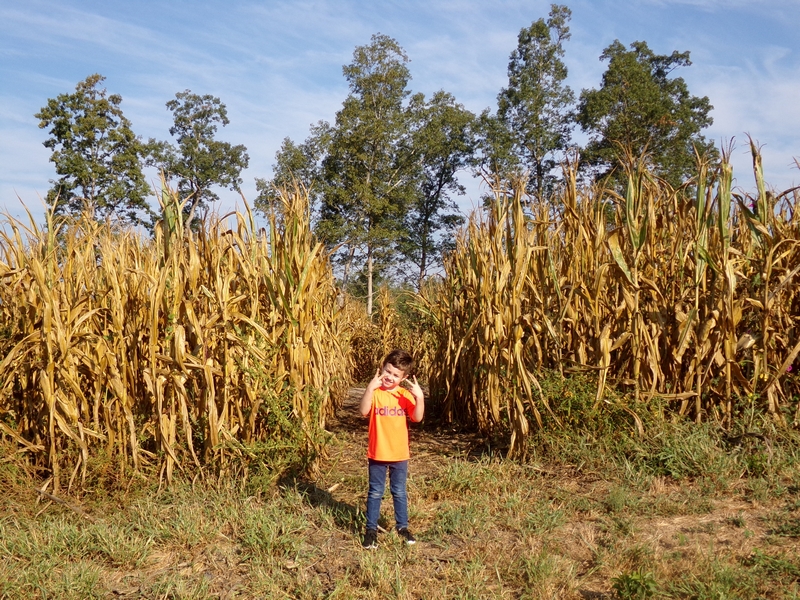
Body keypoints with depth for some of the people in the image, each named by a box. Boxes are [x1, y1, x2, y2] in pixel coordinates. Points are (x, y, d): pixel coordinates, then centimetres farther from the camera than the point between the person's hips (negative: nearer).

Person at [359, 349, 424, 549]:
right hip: (377, 453, -2)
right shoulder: (375, 392, -9)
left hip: (399, 454, 2)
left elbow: (417, 418, -13)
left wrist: (419, 397, -27)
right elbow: (364, 411, -26)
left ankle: (402, 527, 31)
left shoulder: (406, 395, -2)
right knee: (375, 493, 10)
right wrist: (370, 387, -34)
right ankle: (371, 529, 21)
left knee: (399, 492, 16)